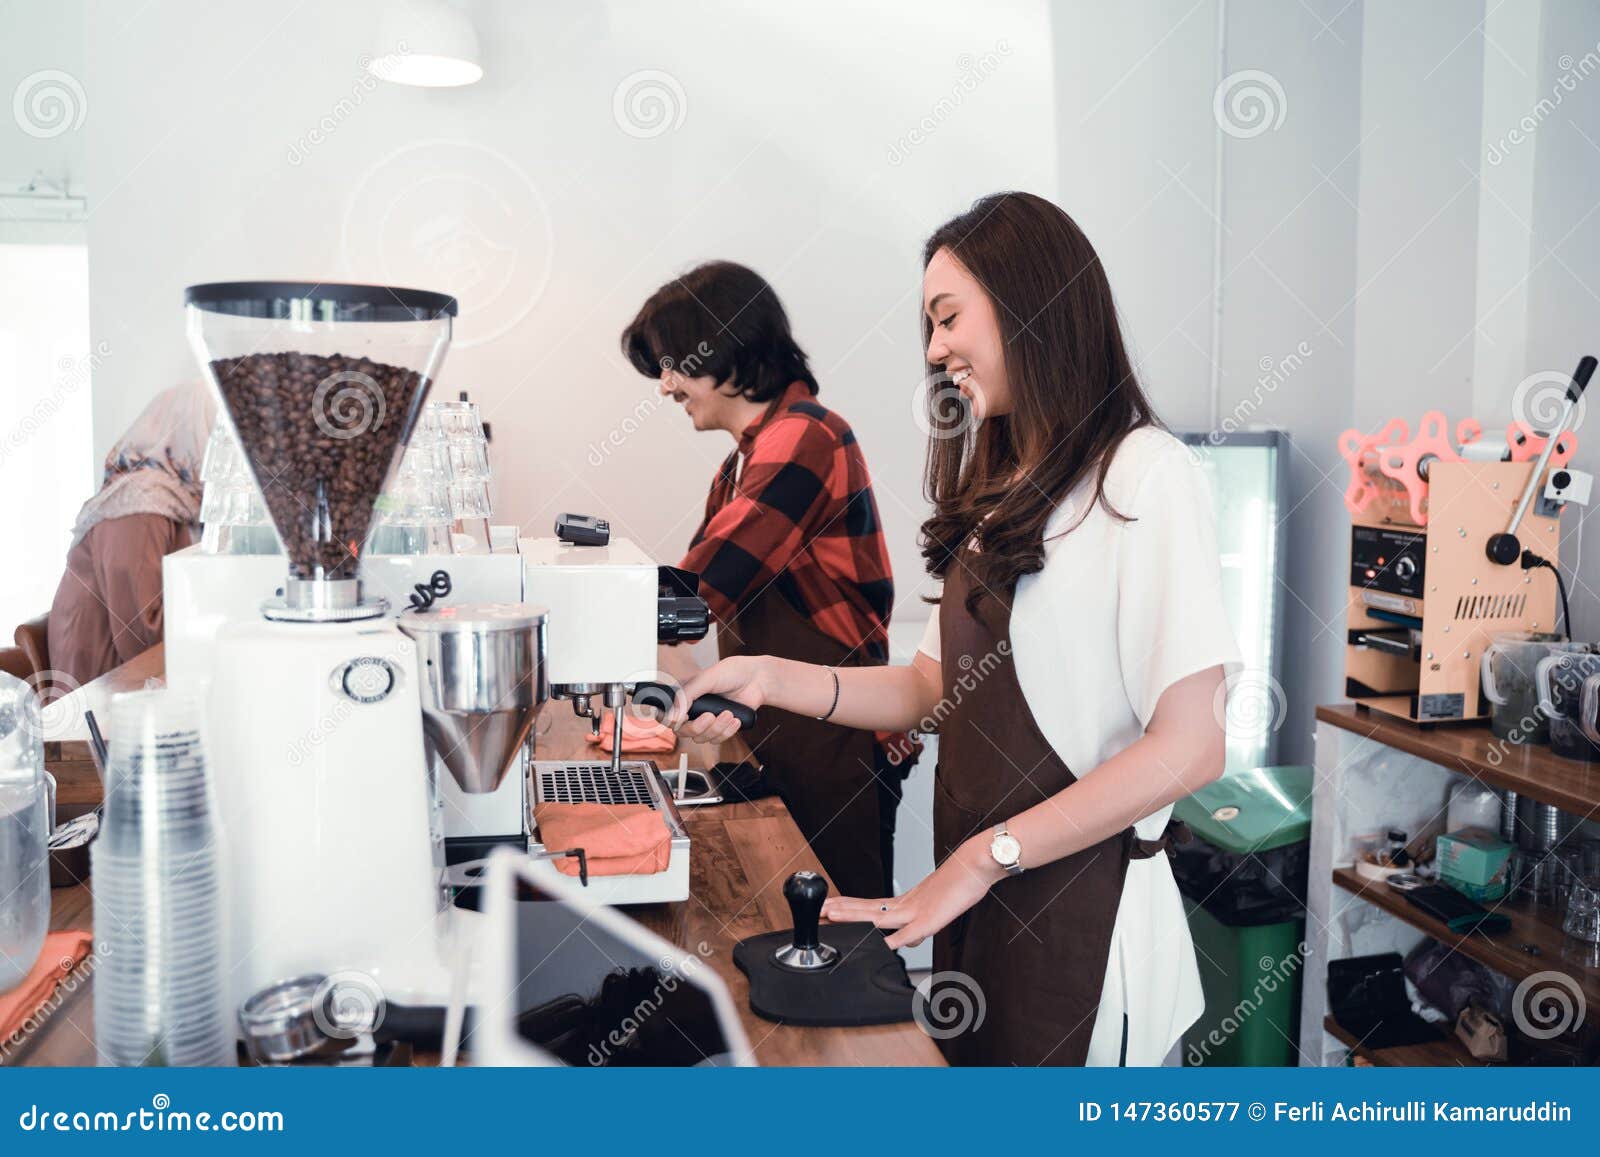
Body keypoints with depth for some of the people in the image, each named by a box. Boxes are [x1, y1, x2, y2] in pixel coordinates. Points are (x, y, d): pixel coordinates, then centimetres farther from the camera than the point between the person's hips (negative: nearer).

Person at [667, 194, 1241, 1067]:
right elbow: (937, 688, 10)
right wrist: (774, 680, -3)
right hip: (977, 897, 7)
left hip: (1079, 918, -7)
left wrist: (976, 862, -16)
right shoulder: (1001, 490, 12)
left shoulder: (1144, 475, -14)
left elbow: (1189, 747, -19)